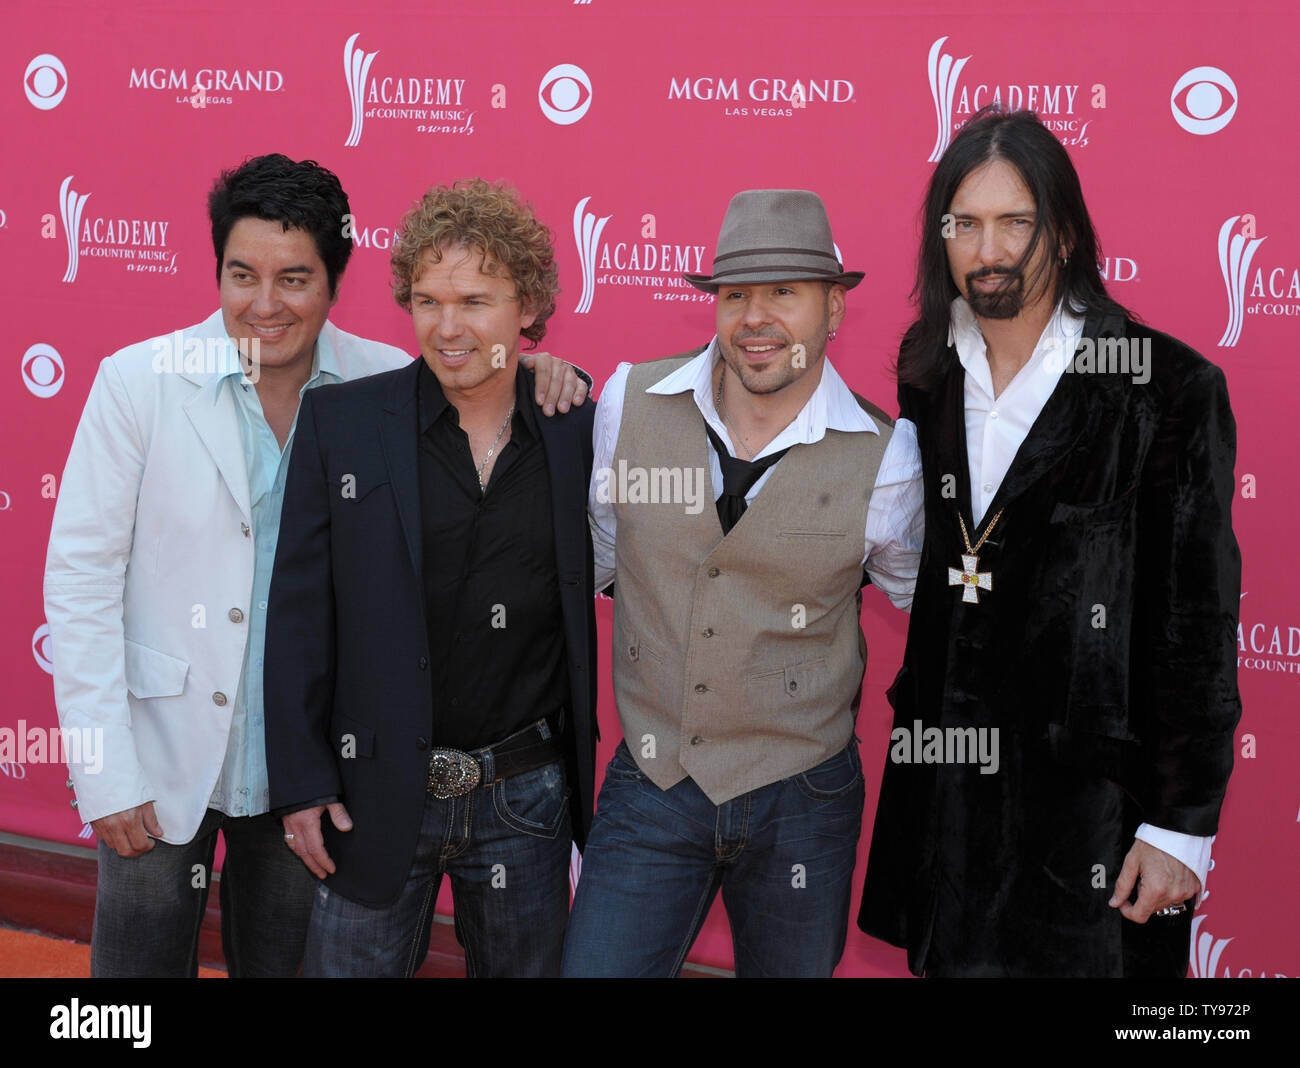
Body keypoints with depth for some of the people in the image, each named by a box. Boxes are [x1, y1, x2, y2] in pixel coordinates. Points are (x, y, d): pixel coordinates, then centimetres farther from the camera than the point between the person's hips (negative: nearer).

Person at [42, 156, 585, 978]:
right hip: (167, 755, -1)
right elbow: (81, 578, -8)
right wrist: (107, 775, -10)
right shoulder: (141, 381, -10)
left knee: (284, 962, 18)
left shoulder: (383, 384, -7)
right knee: (144, 959, 10)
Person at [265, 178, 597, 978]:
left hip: (525, 796, 2)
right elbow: (300, 609, -3)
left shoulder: (578, 427, -2)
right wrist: (301, 783, -5)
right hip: (375, 795, -1)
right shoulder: (341, 421, -5)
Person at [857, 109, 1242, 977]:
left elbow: (1199, 622, -10)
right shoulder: (929, 374, 7)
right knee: (955, 957, 14)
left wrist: (1180, 825, -11)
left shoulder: (1167, 387, -10)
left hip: (1088, 800, -4)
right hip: (946, 780, 5)